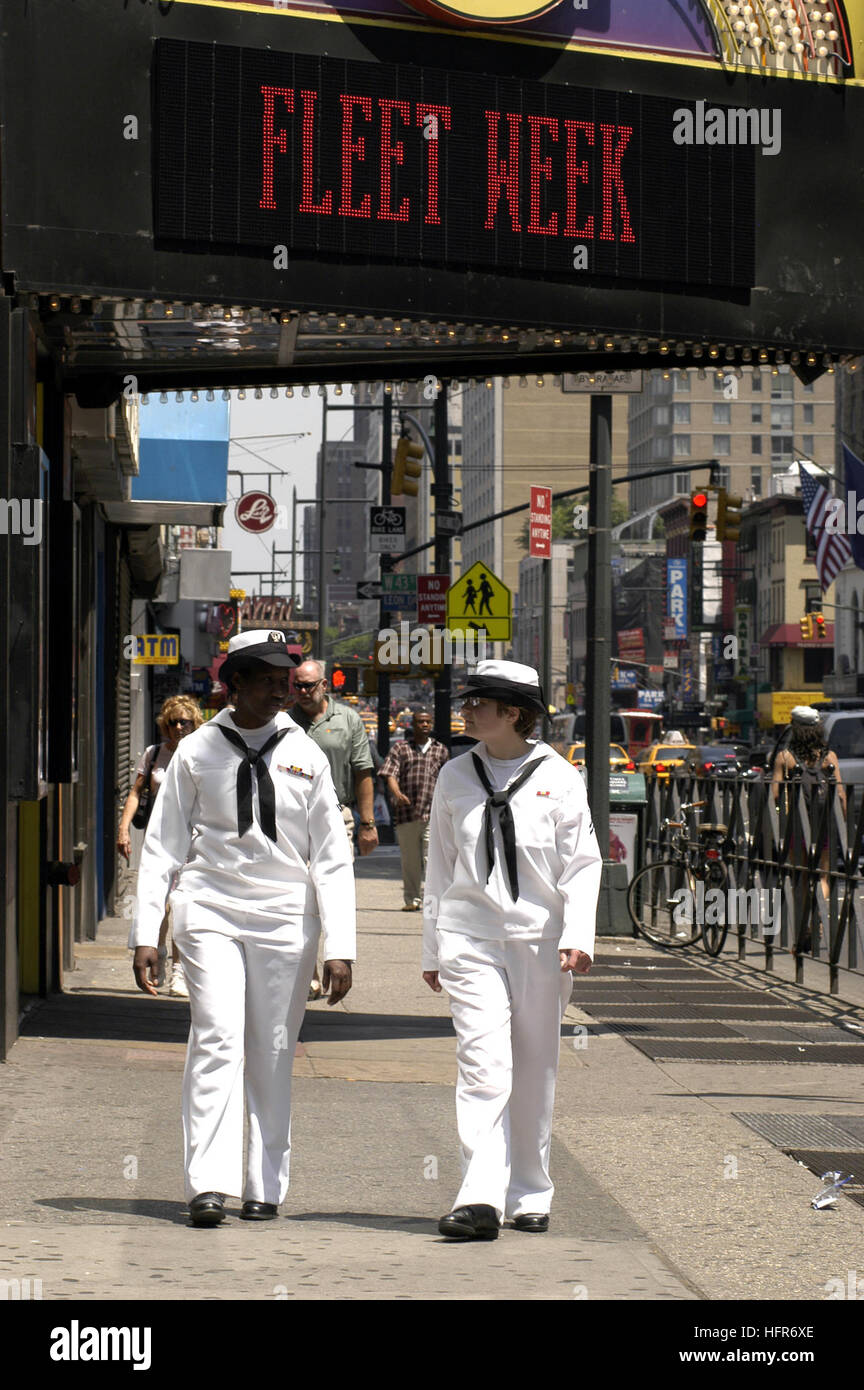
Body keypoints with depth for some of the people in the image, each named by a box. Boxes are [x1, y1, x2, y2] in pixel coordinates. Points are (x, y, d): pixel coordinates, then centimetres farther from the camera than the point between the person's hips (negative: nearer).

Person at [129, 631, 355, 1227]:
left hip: (285, 915, 1)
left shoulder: (305, 755, 7)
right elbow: (163, 847, 7)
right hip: (210, 910, -1)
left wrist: (340, 948, 0)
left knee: (274, 1053, 2)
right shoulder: (197, 752, 4)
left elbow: (332, 858, 7)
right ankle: (210, 1184, -18)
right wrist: (146, 933, 0)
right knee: (217, 1039, -14)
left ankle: (266, 1188, 11)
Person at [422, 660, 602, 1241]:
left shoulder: (559, 777, 1)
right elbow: (439, 866, 15)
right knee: (483, 1065, -13)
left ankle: (531, 1194, 20)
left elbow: (582, 864, 1)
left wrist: (577, 936, -11)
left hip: (539, 938, 0)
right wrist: (432, 948, 15)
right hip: (470, 937, 0)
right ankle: (481, 1199, -19)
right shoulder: (456, 777, 8)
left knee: (535, 1073, 7)